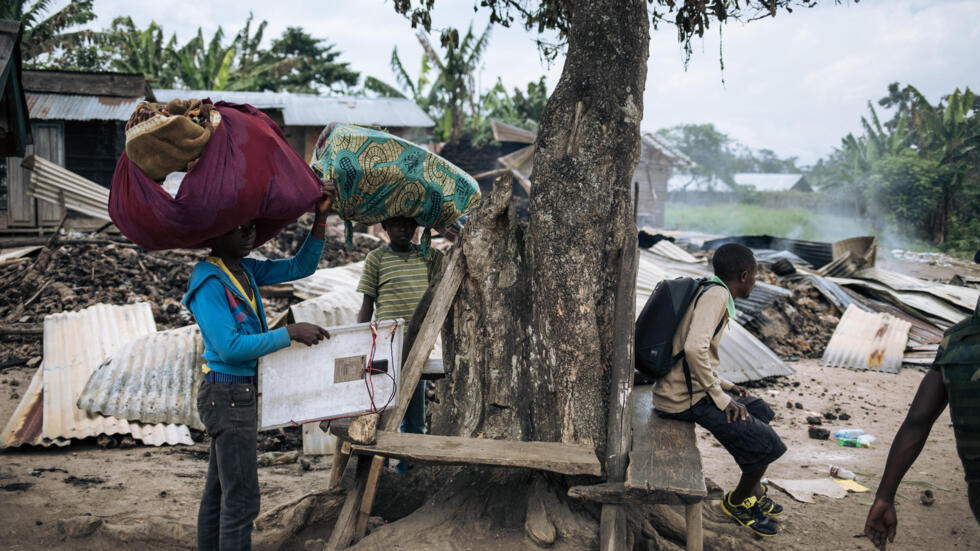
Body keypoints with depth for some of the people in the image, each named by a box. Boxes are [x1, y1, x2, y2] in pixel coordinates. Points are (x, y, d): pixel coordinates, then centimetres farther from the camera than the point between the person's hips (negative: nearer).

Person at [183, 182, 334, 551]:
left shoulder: (245, 270, 9)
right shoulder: (208, 282, -17)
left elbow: (300, 267, 13)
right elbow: (229, 347, -23)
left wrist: (320, 219, 2)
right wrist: (290, 333, -22)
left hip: (240, 393, 9)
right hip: (227, 393, -9)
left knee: (218, 492, 17)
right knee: (241, 499, -7)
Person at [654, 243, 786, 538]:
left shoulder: (712, 293, 14)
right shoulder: (716, 295, -17)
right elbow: (694, 348, -32)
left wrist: (724, 386, 13)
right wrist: (721, 398, -21)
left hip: (686, 387, 11)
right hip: (684, 399, -11)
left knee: (760, 411, 23)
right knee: (767, 444, -9)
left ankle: (753, 490, 34)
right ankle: (737, 501, 16)